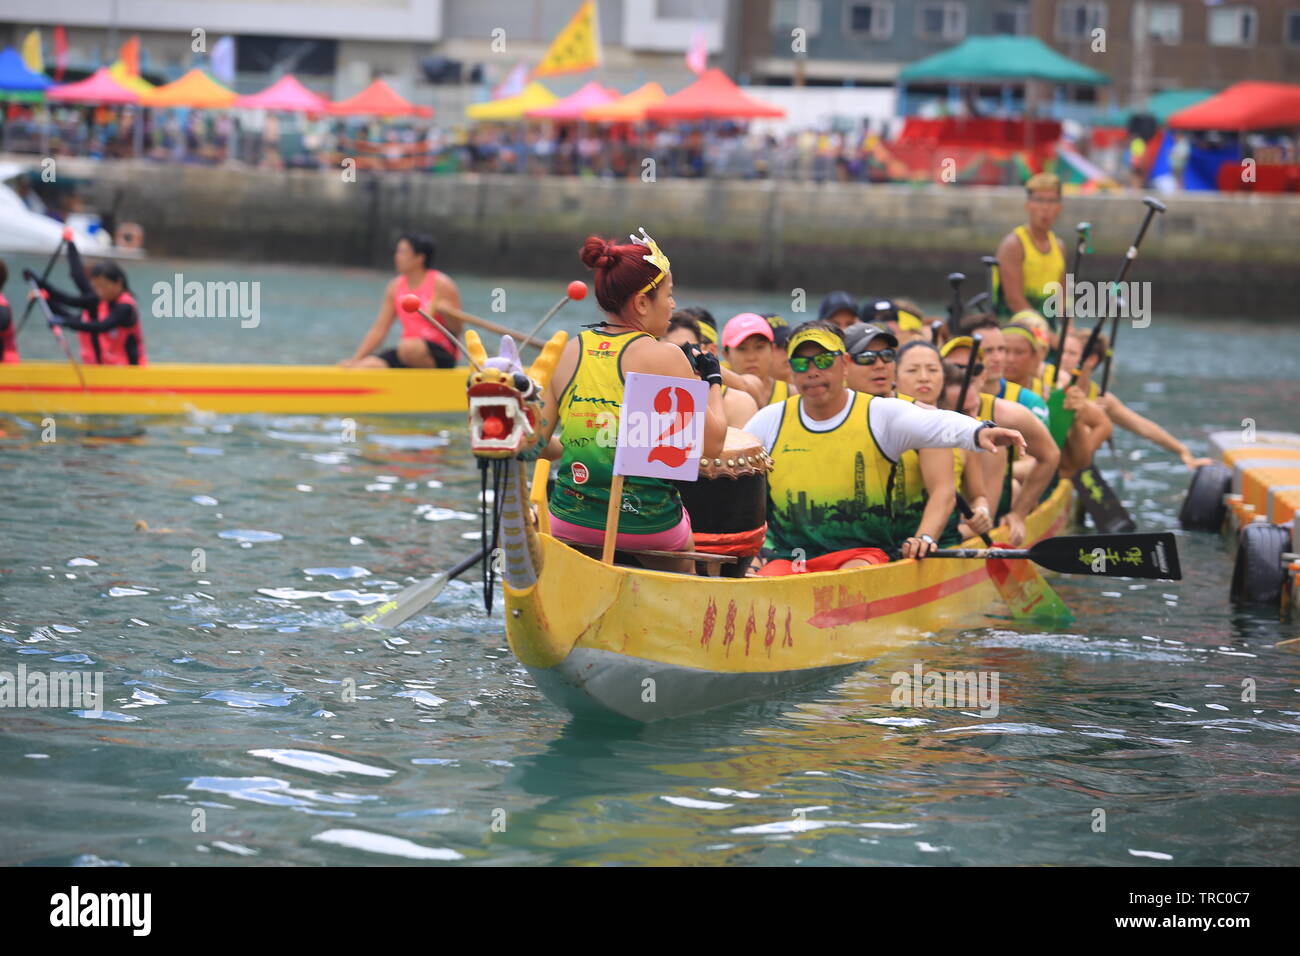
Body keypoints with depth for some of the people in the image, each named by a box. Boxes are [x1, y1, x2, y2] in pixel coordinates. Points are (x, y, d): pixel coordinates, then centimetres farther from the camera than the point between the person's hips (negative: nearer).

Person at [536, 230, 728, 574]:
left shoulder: (570, 351, 2)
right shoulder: (665, 357, -11)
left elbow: (535, 443, 2)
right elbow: (711, 445, -9)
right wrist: (713, 381, 7)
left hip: (571, 525, 3)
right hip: (648, 527, -3)